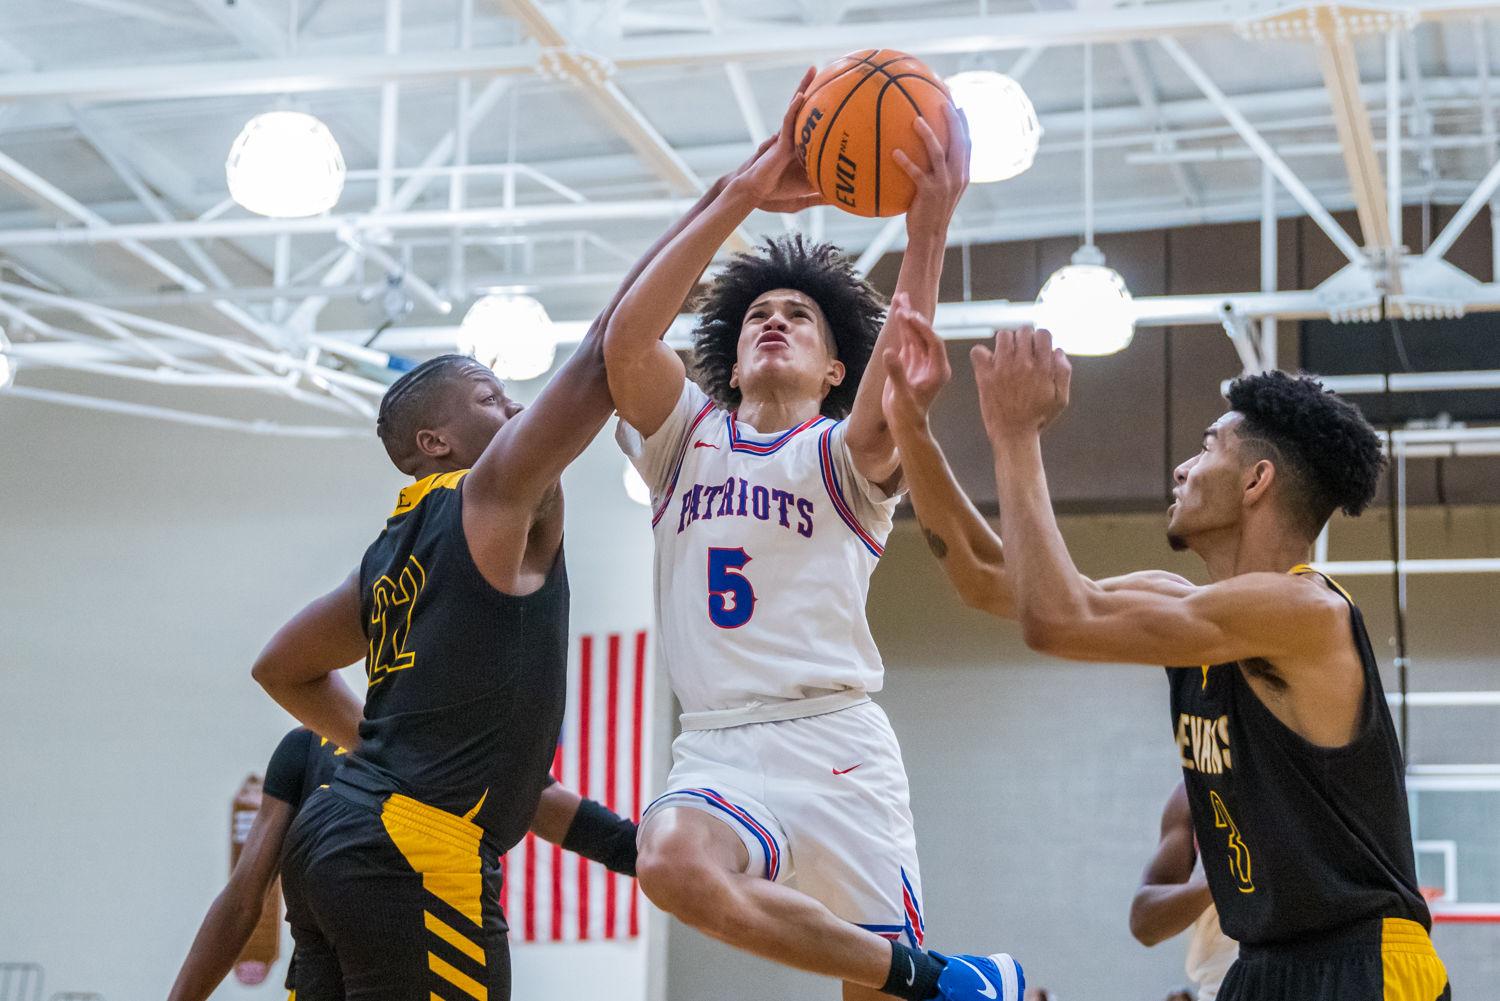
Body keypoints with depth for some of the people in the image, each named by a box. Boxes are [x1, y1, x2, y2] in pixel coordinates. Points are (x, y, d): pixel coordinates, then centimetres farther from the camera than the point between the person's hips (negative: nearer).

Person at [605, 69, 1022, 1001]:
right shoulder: (688, 434, 16)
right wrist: (744, 196, -14)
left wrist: (929, 230, -28)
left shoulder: (845, 457, 9)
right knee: (674, 861, -32)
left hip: (837, 744, -1)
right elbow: (626, 338, -5)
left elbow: (890, 405, -17)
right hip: (719, 747, 1)